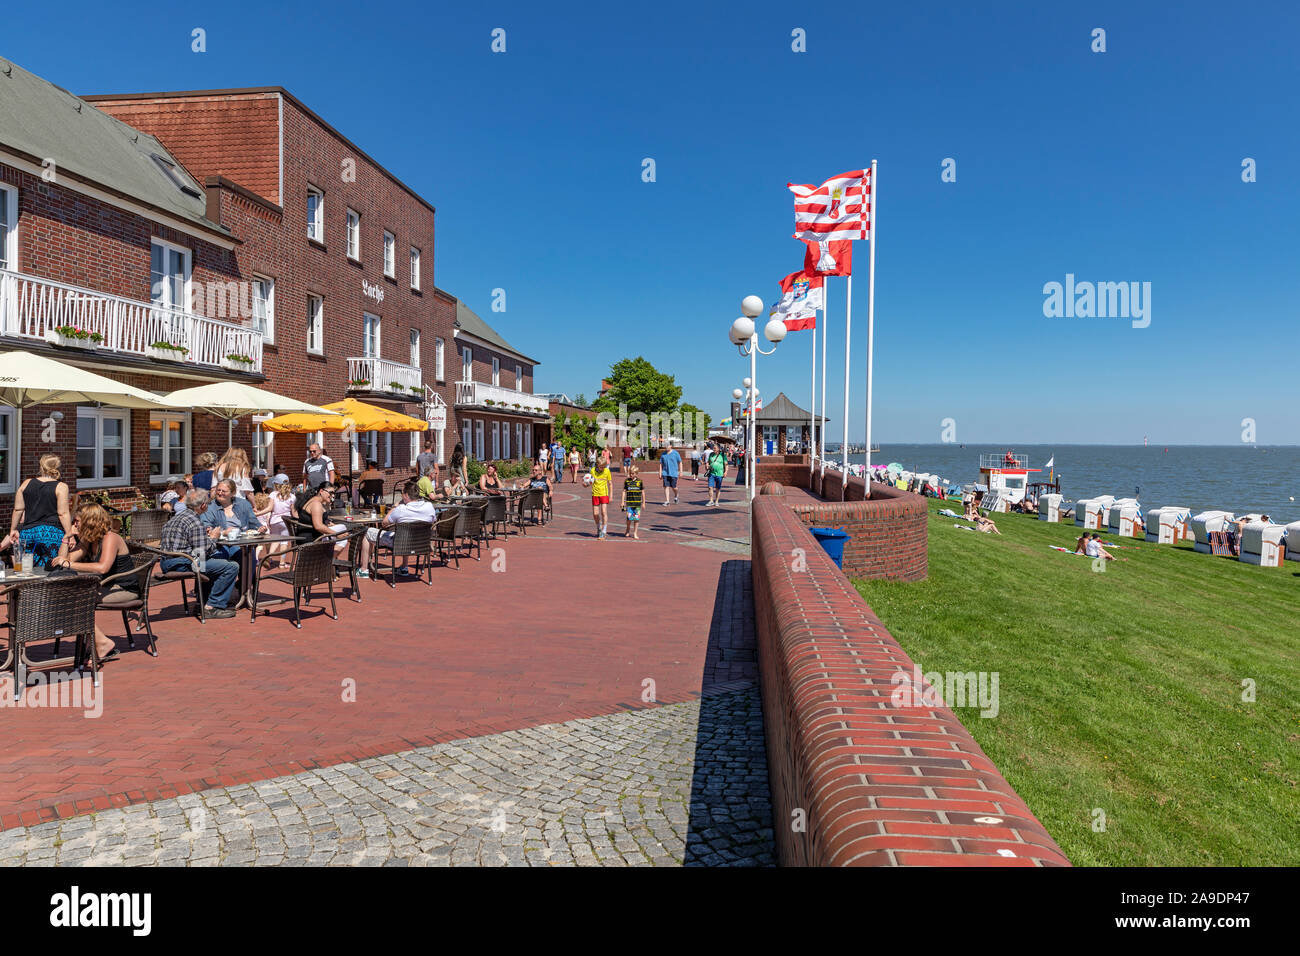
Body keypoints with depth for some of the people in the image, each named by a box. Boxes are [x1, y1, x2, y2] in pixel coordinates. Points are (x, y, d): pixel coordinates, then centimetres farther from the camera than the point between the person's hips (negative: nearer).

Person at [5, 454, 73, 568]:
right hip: (51, 532, -4)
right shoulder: (61, 487, -3)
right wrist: (69, 535, -6)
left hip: (27, 532, 4)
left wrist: (13, 530, 22)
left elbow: (18, 510, 13)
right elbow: (63, 513, -8)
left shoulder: (26, 484, 11)